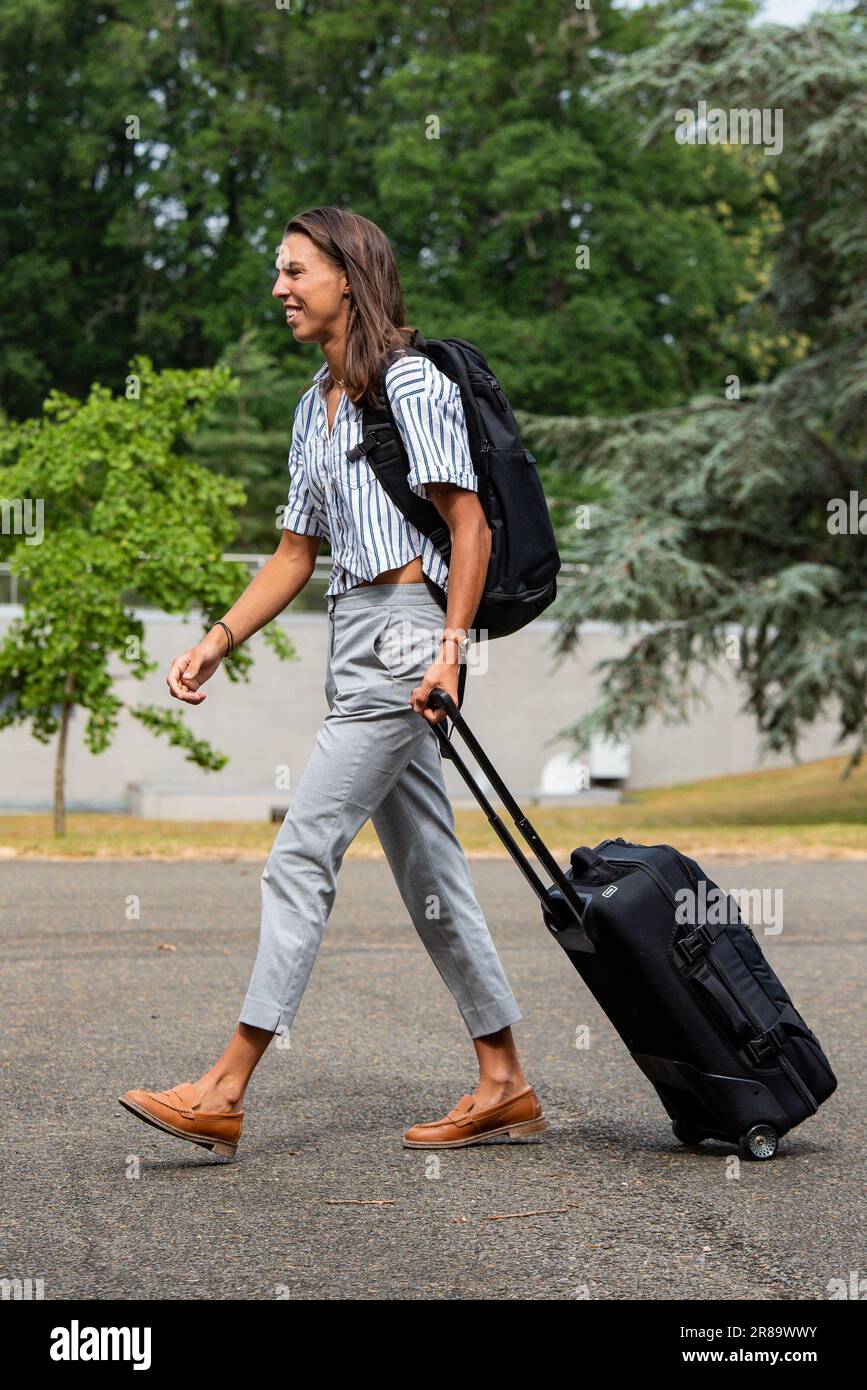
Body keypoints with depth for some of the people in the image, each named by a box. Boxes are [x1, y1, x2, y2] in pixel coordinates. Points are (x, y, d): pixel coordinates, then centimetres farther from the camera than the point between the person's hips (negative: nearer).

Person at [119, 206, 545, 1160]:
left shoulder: (412, 384, -6)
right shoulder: (316, 406, 19)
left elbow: (469, 525, -11)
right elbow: (296, 552, 19)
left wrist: (451, 646, -19)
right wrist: (219, 641, 10)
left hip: (404, 627, -9)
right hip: (354, 640, 9)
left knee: (302, 854, -11)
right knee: (427, 870, 9)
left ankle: (226, 1091, -11)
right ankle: (504, 1085, 14)